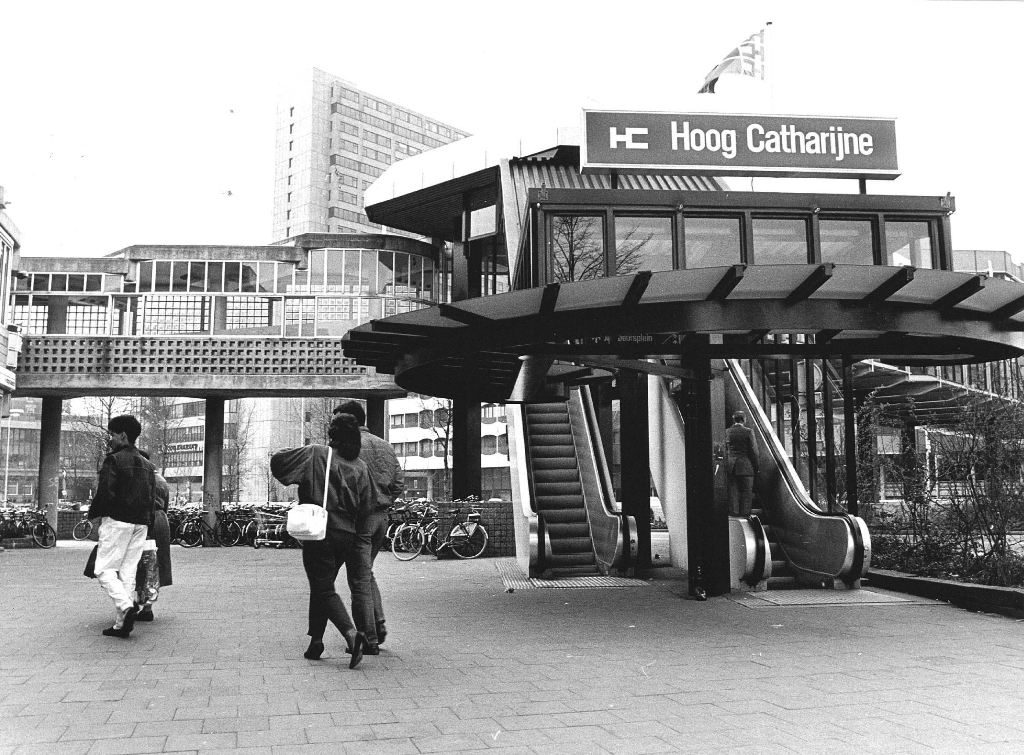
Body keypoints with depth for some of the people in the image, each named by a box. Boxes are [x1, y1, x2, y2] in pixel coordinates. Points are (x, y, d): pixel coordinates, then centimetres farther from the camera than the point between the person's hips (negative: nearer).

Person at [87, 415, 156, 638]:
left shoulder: (114, 460, -7)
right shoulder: (147, 465, 16)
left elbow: (105, 493, -15)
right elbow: (152, 498, 15)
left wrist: (94, 514, 0)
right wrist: (147, 522, 17)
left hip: (117, 520, -7)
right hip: (141, 523, 7)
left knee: (104, 569, -2)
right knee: (128, 572, 8)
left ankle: (126, 606, -23)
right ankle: (121, 624, 6)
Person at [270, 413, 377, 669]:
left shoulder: (315, 454, -6)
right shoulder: (360, 466, 2)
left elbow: (277, 460, -6)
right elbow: (367, 506, 2)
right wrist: (359, 534, 13)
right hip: (348, 535, 4)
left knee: (323, 588, 2)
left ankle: (351, 633, -16)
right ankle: (316, 641, 16)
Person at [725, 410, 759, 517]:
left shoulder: (727, 432, 1)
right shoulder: (748, 432, -9)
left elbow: (724, 450, 5)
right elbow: (754, 451, -7)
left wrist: (726, 464, 13)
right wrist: (755, 467, 1)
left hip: (731, 466, 3)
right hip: (745, 466, -3)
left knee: (733, 489, 10)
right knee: (746, 490, 5)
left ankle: (734, 511, 12)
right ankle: (745, 511, 5)